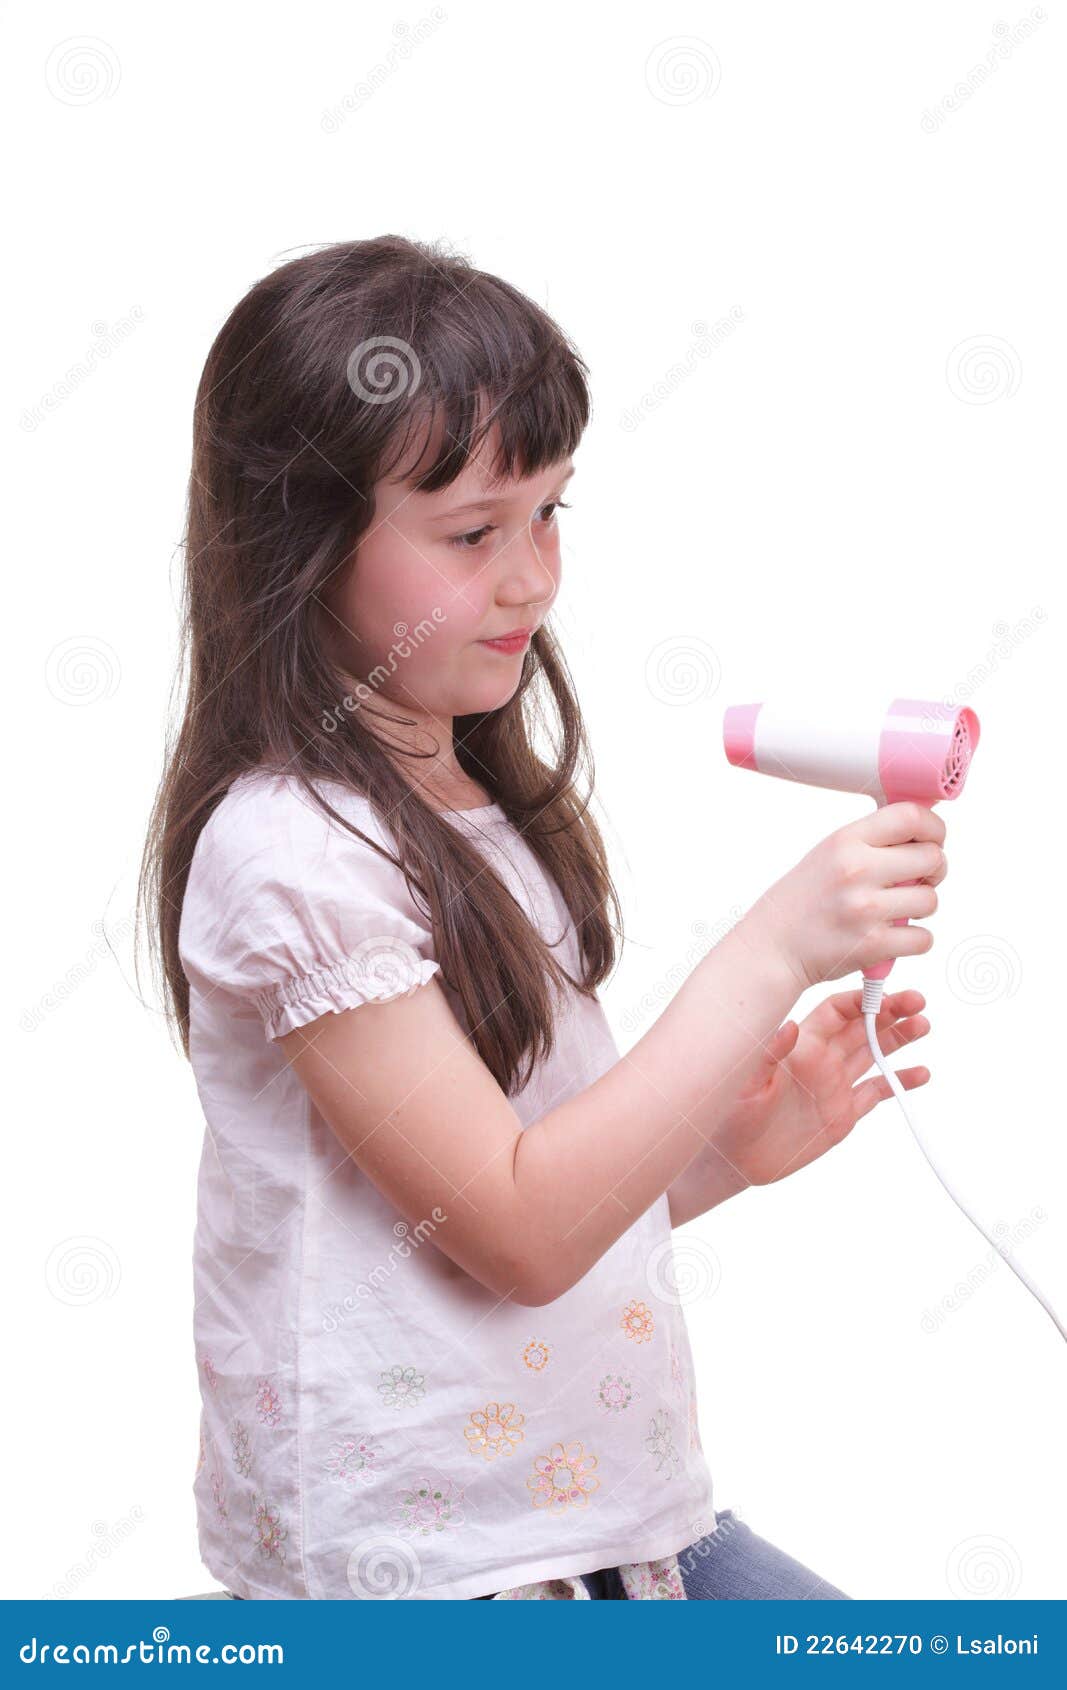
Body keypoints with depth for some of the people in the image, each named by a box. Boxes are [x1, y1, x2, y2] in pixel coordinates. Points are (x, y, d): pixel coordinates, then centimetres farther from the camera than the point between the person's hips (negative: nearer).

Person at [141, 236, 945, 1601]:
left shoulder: (482, 810, 7)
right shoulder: (292, 851, -20)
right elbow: (519, 1230, -21)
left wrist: (738, 1140, -3)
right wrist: (770, 951, -24)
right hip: (421, 1561, -8)